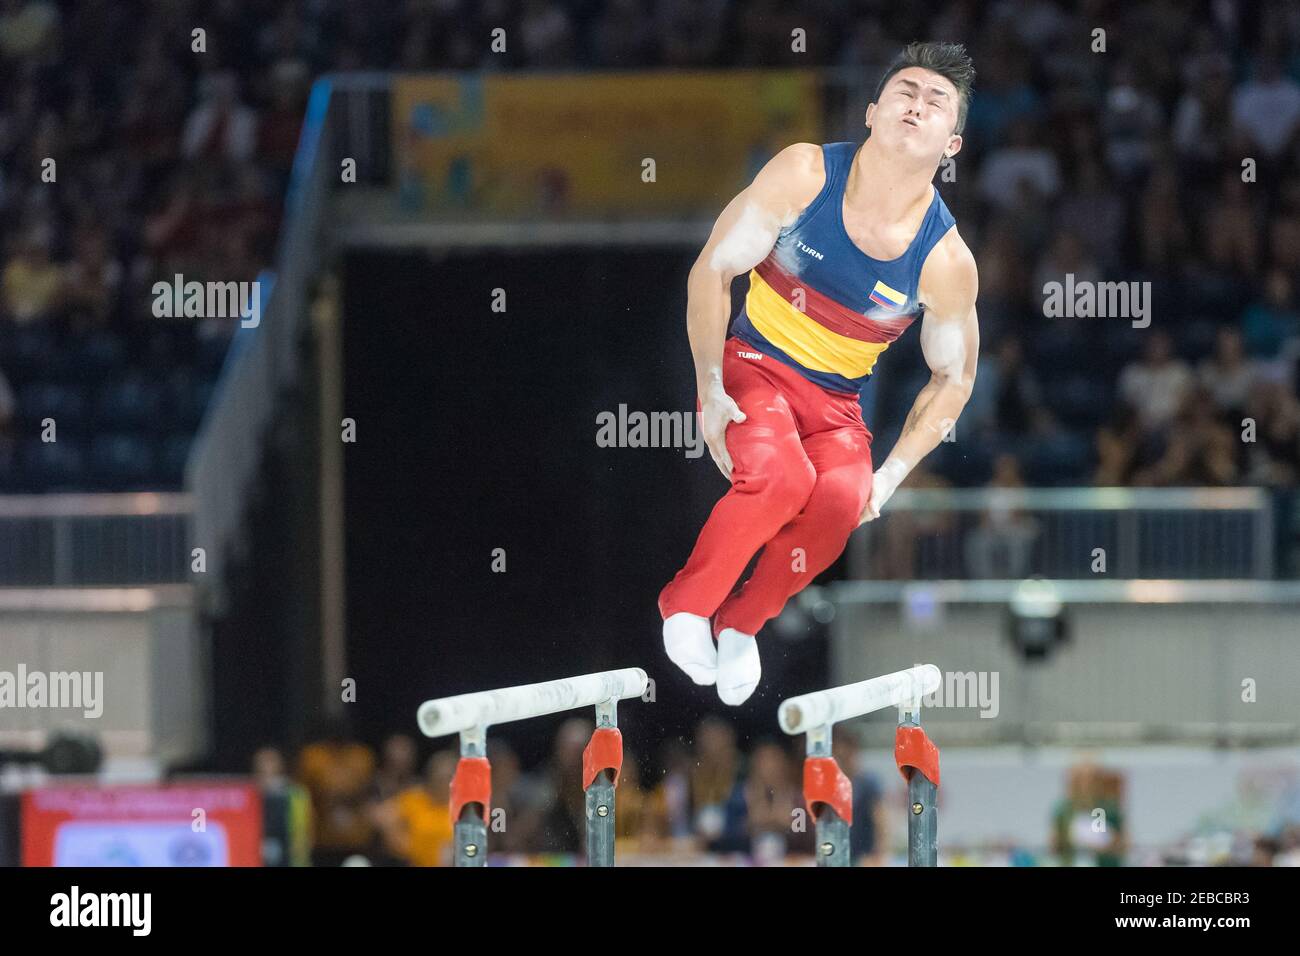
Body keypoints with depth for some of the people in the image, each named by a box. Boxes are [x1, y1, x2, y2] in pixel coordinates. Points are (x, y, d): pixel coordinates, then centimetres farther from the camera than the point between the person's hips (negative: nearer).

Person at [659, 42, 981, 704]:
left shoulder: (946, 262, -10)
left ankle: (742, 623, -5)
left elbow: (952, 377, 4)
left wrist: (891, 475, -4)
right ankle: (687, 603, -10)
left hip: (837, 405, 2)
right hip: (754, 369, -2)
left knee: (841, 498, -30)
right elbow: (712, 271, -6)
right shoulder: (804, 175, -13)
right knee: (782, 475, -33)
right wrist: (710, 392, -12)